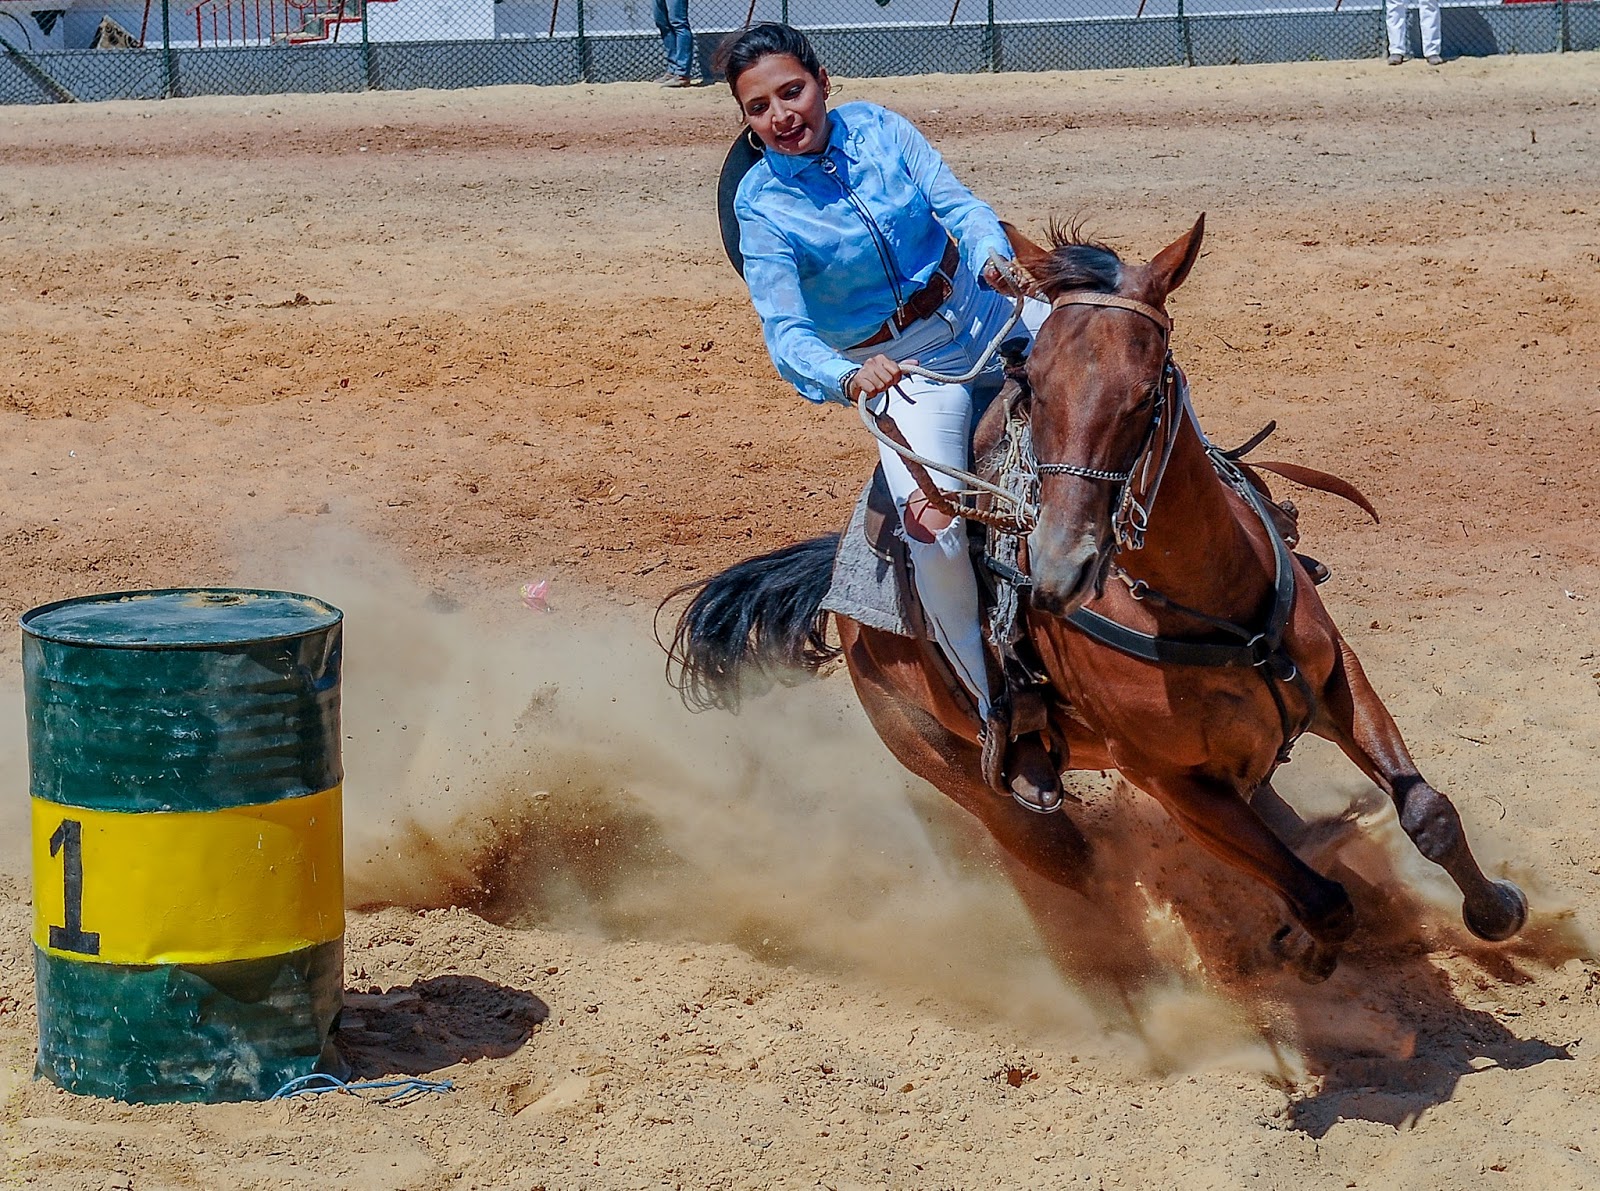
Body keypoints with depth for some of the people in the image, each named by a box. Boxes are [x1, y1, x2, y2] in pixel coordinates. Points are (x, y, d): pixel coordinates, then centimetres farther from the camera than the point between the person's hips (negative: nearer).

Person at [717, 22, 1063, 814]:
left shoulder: (878, 130, -4)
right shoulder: (762, 205, -14)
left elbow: (958, 203, -10)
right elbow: (785, 334, -21)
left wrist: (994, 256, -34)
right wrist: (848, 378, -42)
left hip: (987, 312, 4)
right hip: (907, 375, -4)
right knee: (933, 530, -25)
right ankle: (1011, 721, -10)